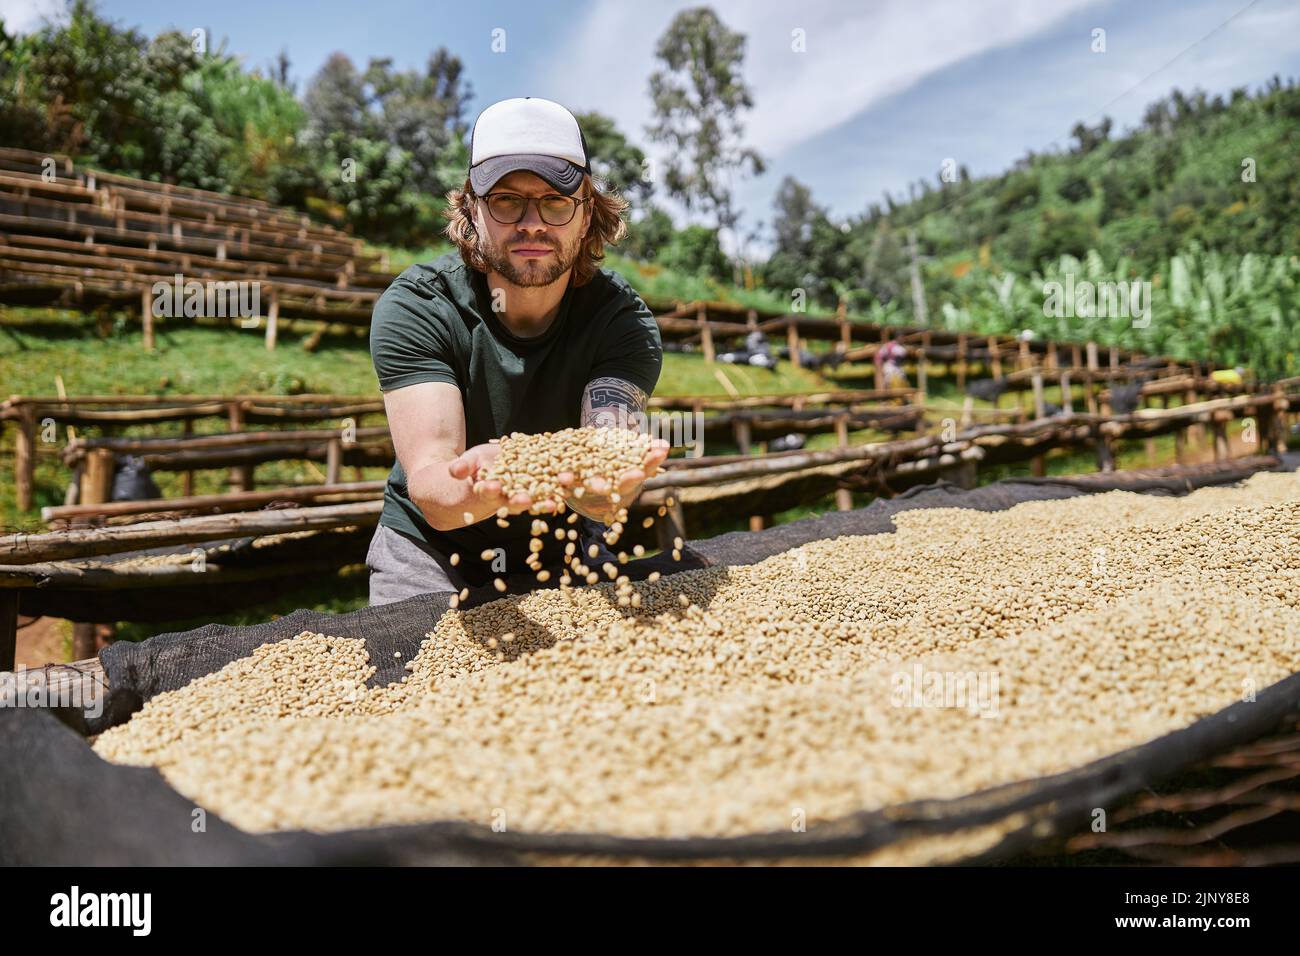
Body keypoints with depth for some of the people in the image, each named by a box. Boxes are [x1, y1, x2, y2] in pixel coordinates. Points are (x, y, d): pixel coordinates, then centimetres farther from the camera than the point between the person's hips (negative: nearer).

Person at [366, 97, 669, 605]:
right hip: (432, 548, -1)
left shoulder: (623, 320, -14)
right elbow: (428, 485, -30)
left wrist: (599, 489, -57)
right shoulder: (414, 307, -18)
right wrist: (476, 487, -55)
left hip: (564, 545, 1)